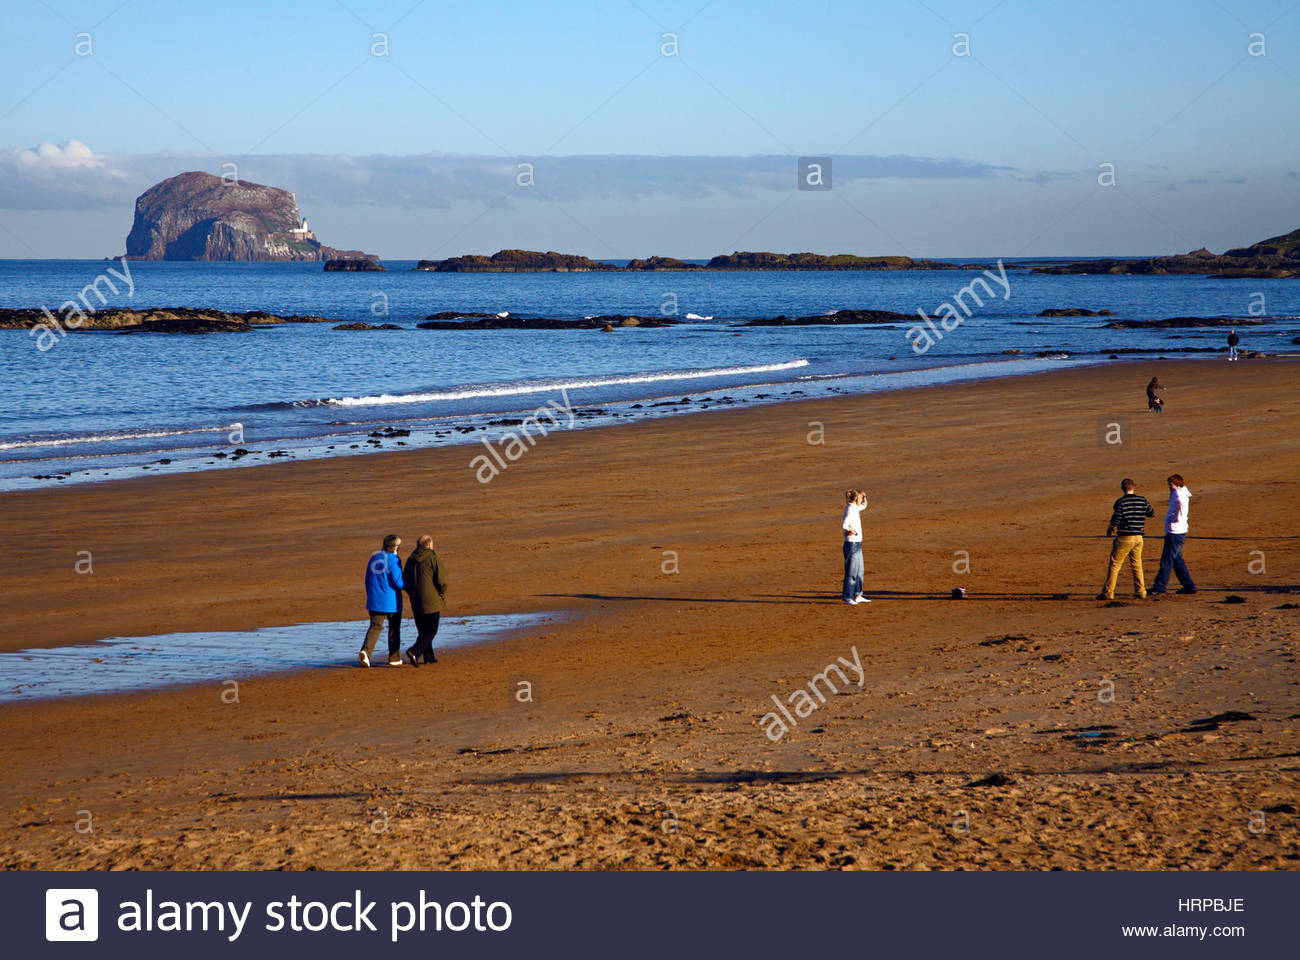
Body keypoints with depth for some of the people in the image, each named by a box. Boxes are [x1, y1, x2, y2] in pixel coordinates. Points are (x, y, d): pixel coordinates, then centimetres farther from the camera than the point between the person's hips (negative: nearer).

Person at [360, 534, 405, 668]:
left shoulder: (373, 558, 8)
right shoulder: (393, 560, -13)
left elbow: (368, 580, 14)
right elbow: (397, 581, -17)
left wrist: (370, 597, 24)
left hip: (375, 600, 5)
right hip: (391, 601, -5)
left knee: (374, 627, 6)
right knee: (394, 629, 9)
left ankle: (365, 651, -18)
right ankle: (394, 658, 16)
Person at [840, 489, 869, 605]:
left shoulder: (855, 508, 10)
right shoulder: (850, 510, -18)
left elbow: (864, 506, 31)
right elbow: (844, 525, -31)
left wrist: (864, 497, 13)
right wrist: (852, 531, -16)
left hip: (857, 544, 10)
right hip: (852, 544, -10)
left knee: (859, 571, 14)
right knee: (851, 572, -5)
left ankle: (857, 596, 21)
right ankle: (847, 597, 1)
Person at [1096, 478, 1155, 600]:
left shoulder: (1120, 502, -11)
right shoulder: (1142, 500, 2)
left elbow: (1115, 521, -12)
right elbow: (1152, 513, 15)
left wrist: (1110, 532, 6)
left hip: (1124, 538, -5)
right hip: (1138, 537, 5)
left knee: (1115, 565, 1)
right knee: (1136, 565, 16)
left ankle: (1108, 592, 0)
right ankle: (1140, 591, 15)